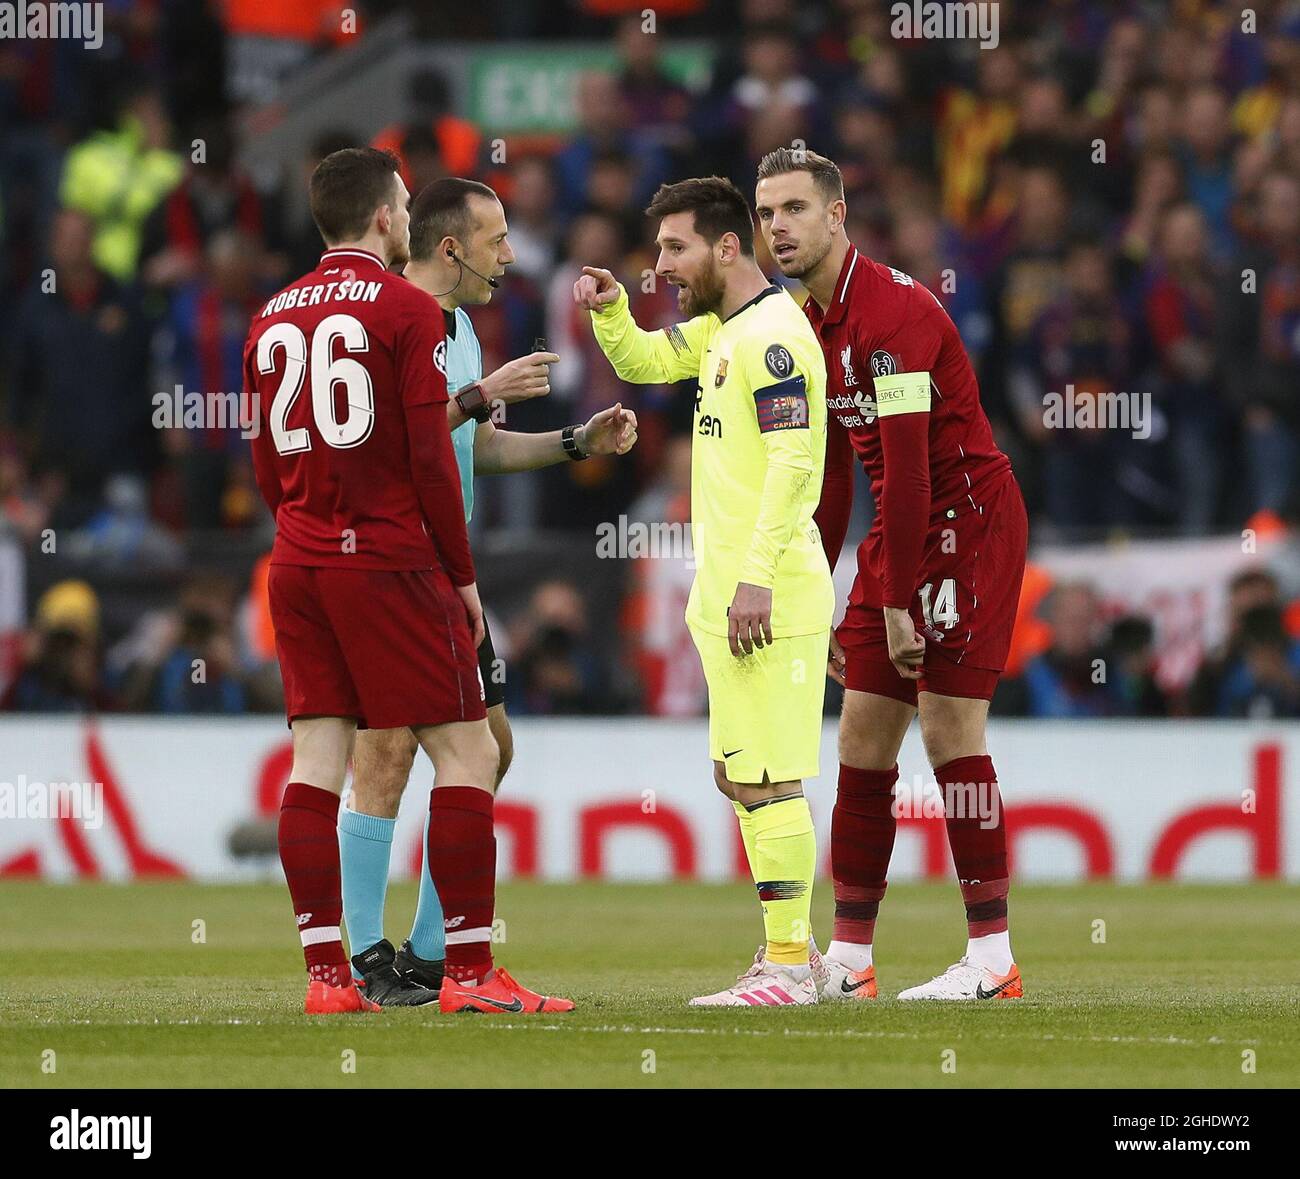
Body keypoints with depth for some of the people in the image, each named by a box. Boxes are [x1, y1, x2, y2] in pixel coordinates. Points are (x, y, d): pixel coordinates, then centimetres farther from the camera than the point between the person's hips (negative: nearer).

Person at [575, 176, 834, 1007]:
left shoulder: (773, 336, -14)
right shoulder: (721, 328, 16)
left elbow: (795, 462, -20)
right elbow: (644, 361, 31)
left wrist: (757, 578, -24)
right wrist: (611, 310, 10)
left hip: (770, 598, -10)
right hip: (726, 597, 10)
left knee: (766, 780, -9)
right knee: (740, 775, 12)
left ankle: (791, 963, -7)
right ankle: (792, 948, 18)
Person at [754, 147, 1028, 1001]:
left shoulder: (894, 311, -19)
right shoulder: (813, 324, 11)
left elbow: (907, 465, -23)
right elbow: (832, 475, 18)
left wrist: (897, 603, -23)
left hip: (972, 521, -9)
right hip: (900, 530, 9)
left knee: (949, 729, -11)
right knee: (863, 733, 6)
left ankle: (993, 959, -7)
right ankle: (849, 959, 11)